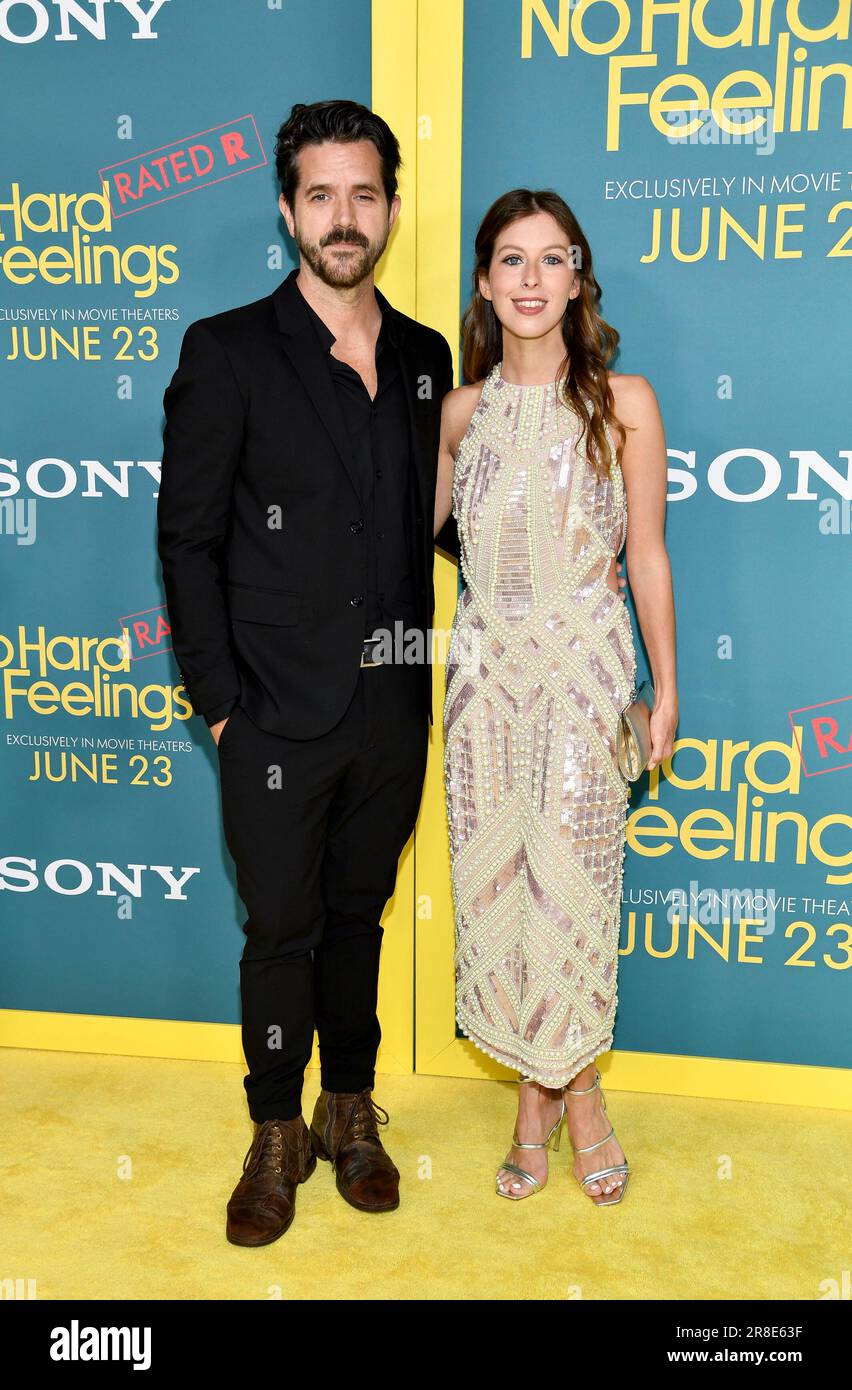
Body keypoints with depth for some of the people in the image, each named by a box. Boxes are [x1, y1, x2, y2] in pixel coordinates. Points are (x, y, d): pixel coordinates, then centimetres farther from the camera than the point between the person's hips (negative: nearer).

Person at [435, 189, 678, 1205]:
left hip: (583, 670, -3)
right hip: (485, 670, 3)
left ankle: (578, 1088, 23)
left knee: (571, 879, 0)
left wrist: (665, 690, 2)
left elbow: (647, 556, 0)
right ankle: (535, 1090, 25)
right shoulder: (462, 409, 6)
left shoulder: (623, 402, -3)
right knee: (491, 882, 6)